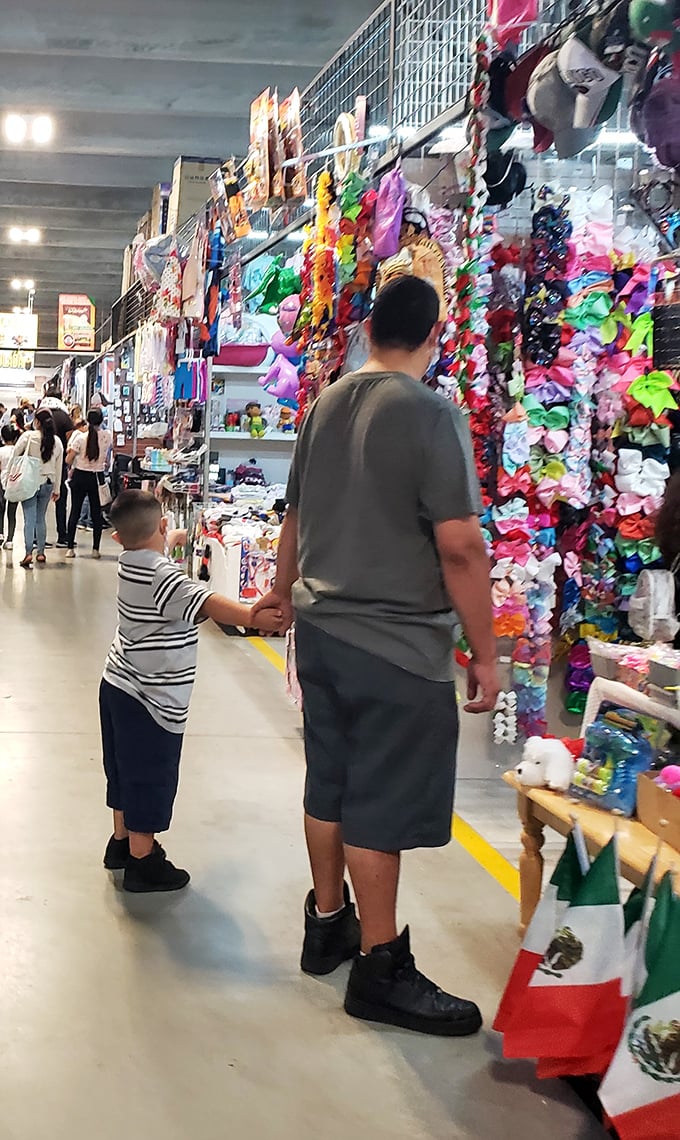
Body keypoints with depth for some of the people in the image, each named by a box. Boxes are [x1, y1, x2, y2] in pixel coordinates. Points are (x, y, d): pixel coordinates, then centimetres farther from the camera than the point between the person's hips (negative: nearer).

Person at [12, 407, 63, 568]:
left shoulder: (29, 436, -9)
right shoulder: (57, 441, 2)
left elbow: (14, 454, -8)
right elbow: (58, 467, 8)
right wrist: (56, 489, 15)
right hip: (47, 483, 4)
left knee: (29, 519, -5)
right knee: (40, 519, 15)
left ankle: (28, 553, -16)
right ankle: (41, 553, 17)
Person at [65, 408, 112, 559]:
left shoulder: (80, 438, -11)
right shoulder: (107, 436, -6)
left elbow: (68, 460, -7)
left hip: (80, 476, -1)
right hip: (97, 478, 1)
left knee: (75, 512, 7)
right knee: (96, 513, 7)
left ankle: (71, 548, 7)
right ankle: (96, 549, 7)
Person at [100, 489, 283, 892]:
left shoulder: (131, 562, 1)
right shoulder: (162, 576, -26)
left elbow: (156, 546, 25)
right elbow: (207, 603, -42)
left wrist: (175, 538, 43)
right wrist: (255, 617, -53)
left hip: (119, 687, 9)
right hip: (150, 700, -9)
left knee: (128, 770, 22)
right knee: (150, 777, 3)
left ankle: (123, 842, 36)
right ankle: (142, 862, 12)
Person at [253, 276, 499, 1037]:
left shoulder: (325, 405, 6)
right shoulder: (432, 415, -16)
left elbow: (297, 517, 16)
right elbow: (460, 549, -19)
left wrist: (285, 590, 31)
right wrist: (485, 655, -11)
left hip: (322, 629, 7)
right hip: (397, 646, -7)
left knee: (329, 786, 17)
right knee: (381, 807, 1)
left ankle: (327, 924, 32)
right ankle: (378, 968, 12)